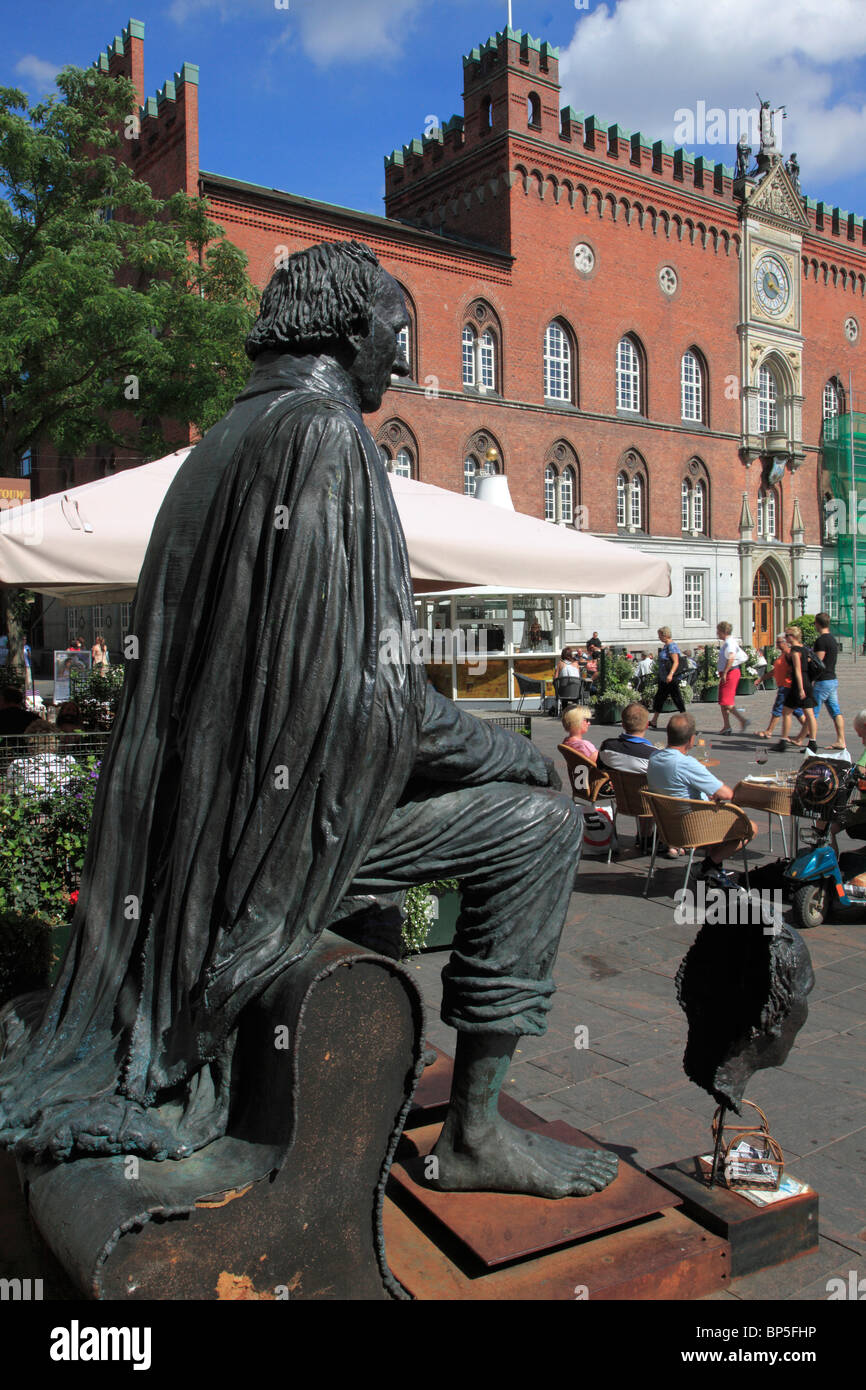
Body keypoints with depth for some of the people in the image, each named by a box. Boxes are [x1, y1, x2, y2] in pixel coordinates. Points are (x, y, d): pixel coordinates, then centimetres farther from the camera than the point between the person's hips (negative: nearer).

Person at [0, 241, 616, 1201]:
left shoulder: (224, 439, 14)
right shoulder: (325, 434, -16)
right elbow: (372, 692, -24)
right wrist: (522, 757, -6)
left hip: (205, 795, 10)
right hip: (282, 819, -10)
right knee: (537, 819, -3)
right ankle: (473, 1131, 4)